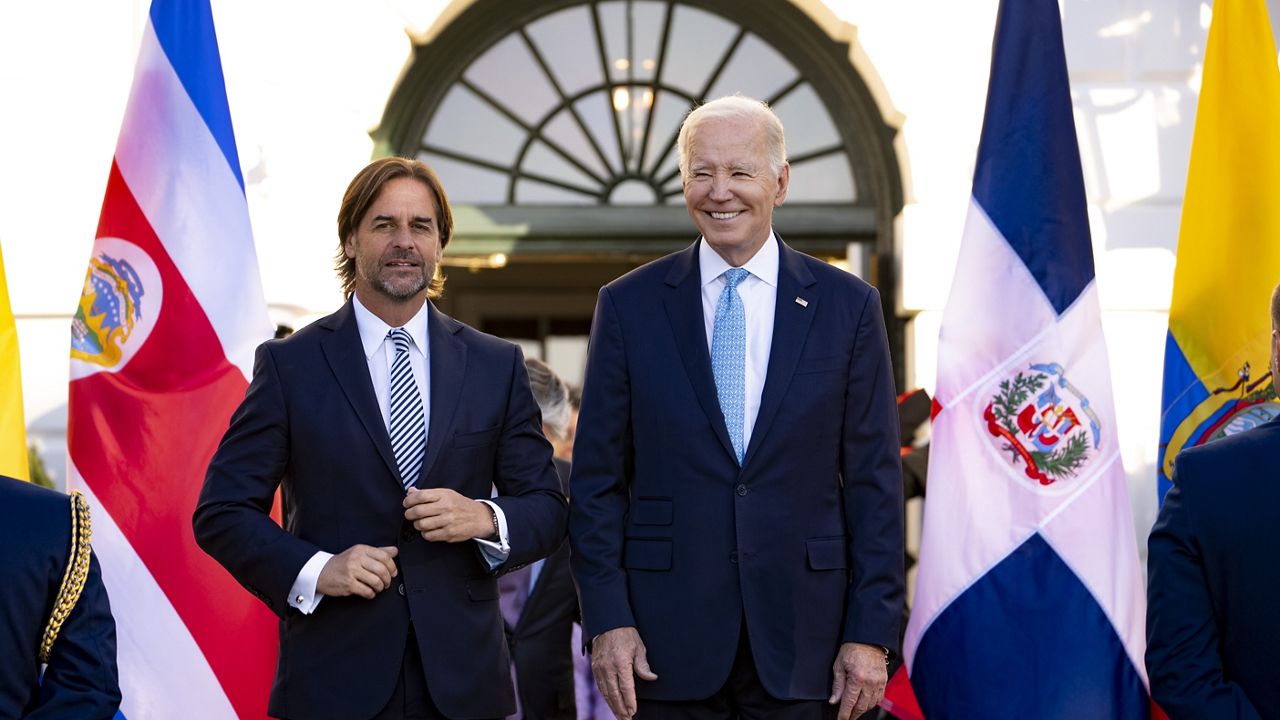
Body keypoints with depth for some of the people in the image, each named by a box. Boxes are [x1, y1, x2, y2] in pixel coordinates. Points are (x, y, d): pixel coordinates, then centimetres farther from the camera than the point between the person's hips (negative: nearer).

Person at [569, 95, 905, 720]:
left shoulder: (848, 306, 4)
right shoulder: (628, 306, 4)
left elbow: (874, 481, 3)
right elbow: (597, 479, 3)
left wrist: (871, 633, -3)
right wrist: (607, 620, -5)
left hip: (802, 639, 0)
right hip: (668, 642, 0)